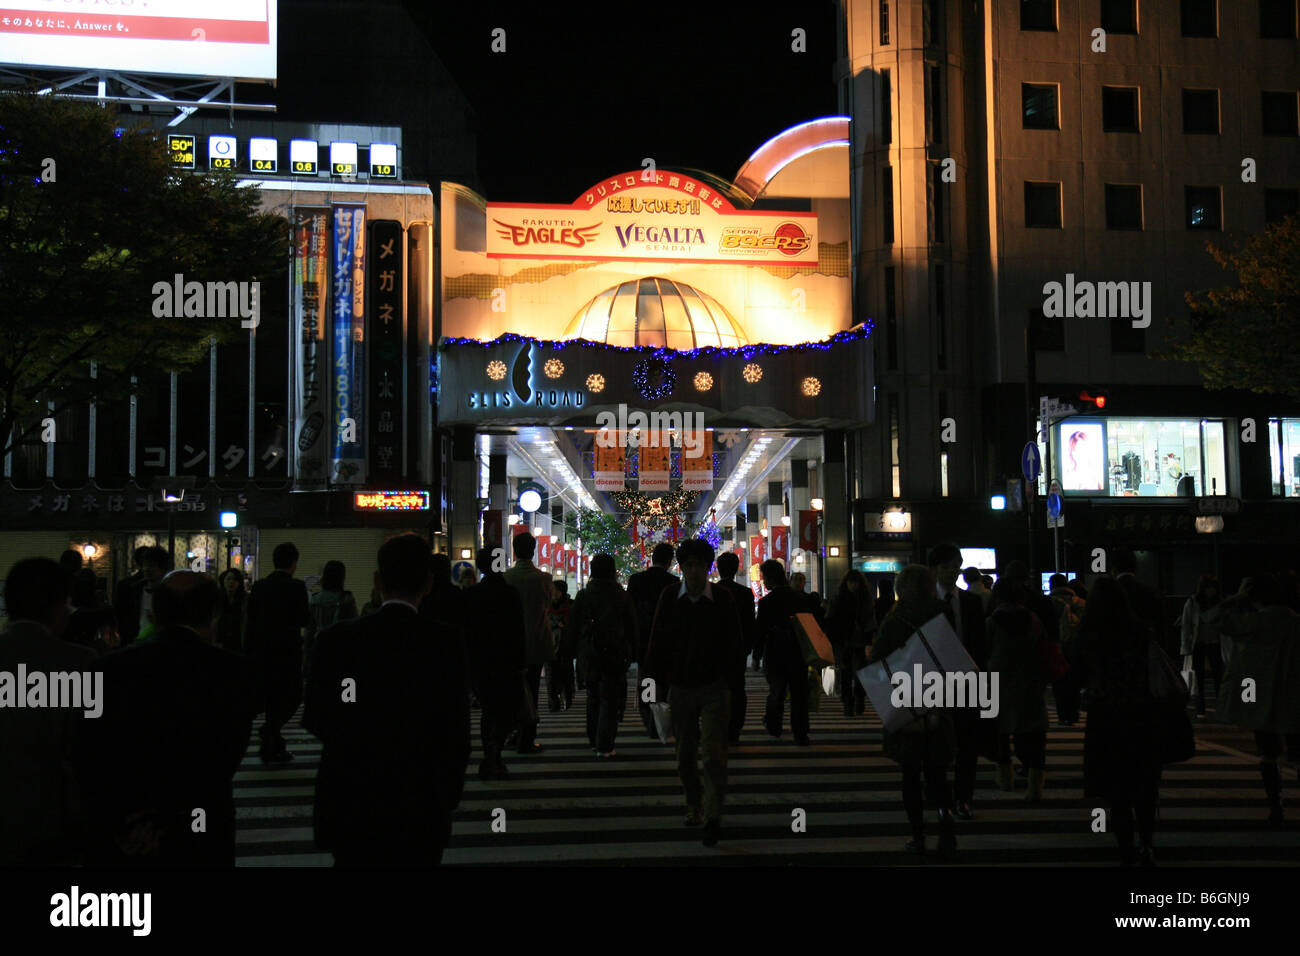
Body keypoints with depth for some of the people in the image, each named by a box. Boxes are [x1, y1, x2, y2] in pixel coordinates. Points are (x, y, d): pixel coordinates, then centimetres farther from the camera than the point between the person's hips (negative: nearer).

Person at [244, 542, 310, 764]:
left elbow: (250, 622, 7)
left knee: (271, 698, 16)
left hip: (262, 652, 6)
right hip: (287, 653, -6)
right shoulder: (296, 587, -12)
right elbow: (304, 620, -13)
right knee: (292, 696, 5)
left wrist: (250, 652, 14)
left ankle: (273, 745, 18)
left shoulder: (259, 587, 5)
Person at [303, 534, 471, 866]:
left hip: (349, 804, 1)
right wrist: (449, 797, 9)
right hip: (420, 805, -1)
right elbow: (456, 731, -7)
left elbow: (315, 720, -1)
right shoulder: (445, 644, -11)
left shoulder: (336, 639, -7)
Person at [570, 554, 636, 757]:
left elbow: (573, 629, 3)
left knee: (593, 697, 18)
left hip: (589, 656, 2)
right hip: (615, 655, -2)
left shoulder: (583, 596, -3)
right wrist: (629, 651, 9)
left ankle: (593, 739, 26)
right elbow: (632, 628, -1)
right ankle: (604, 746, -3)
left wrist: (576, 649, 14)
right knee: (610, 700, 2)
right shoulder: (621, 596, -6)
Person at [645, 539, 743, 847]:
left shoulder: (722, 600, -3)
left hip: (714, 687, -2)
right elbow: (657, 644, 5)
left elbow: (734, 645, 6)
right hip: (680, 688, 2)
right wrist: (657, 683, 2)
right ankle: (694, 805, 30)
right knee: (685, 755, 11)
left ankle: (713, 817, -5)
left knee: (714, 754, -8)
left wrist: (725, 678, -1)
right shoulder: (669, 598, 0)